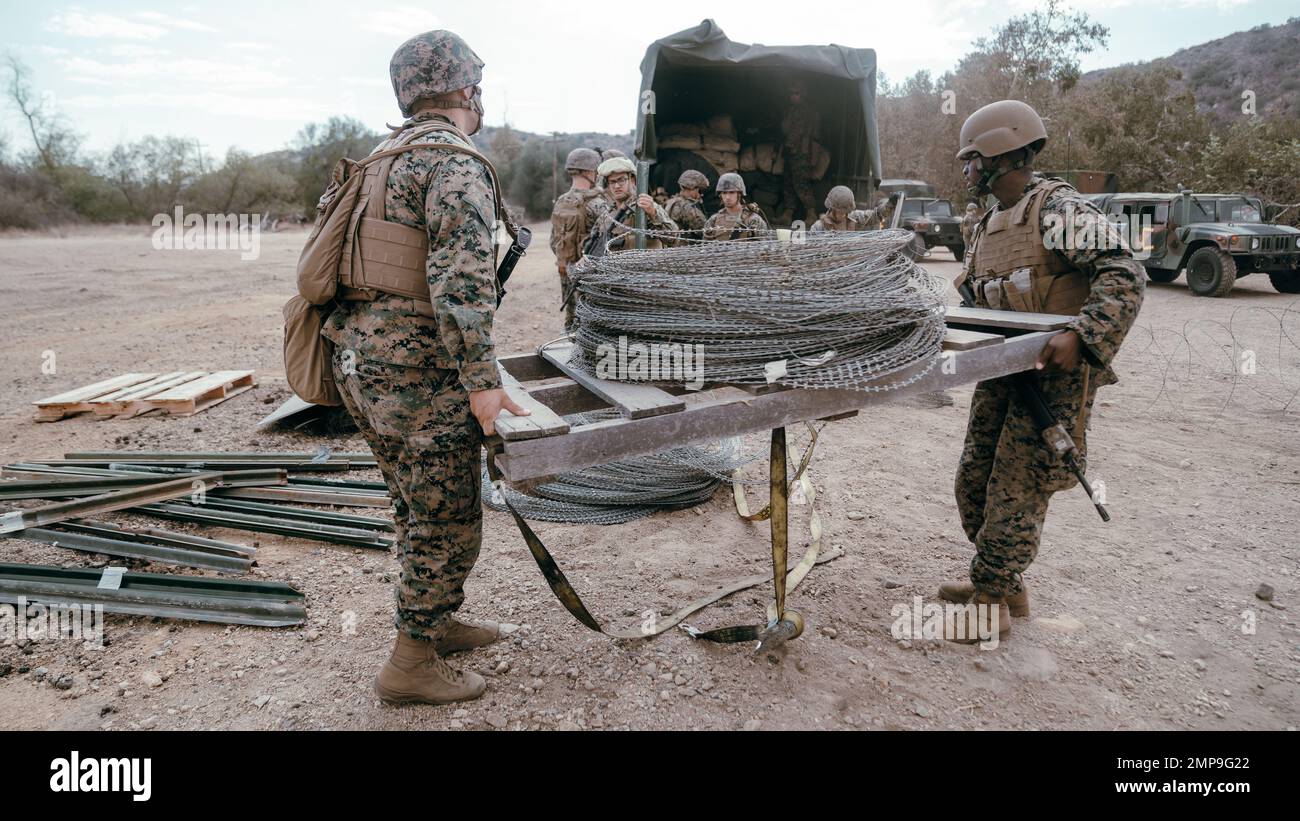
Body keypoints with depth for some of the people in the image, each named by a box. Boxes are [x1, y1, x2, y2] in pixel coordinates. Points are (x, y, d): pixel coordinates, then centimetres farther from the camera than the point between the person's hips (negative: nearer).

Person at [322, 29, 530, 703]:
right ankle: (411, 664, 13)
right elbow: (461, 278, -24)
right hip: (417, 375, -10)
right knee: (448, 521, 2)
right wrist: (482, 381, -24)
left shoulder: (384, 160, 18)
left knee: (418, 507, 21)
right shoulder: (455, 162, -12)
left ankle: (435, 622, 36)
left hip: (362, 363, 10)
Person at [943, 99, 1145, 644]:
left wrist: (1080, 336, -35)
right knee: (973, 483, 11)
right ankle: (1004, 584, 27)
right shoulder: (986, 227, 15)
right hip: (1002, 373, 9)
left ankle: (991, 603, 9)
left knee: (1017, 491, -4)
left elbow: (1124, 275, -22)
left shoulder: (1057, 208, -13)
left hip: (1057, 376, -9)